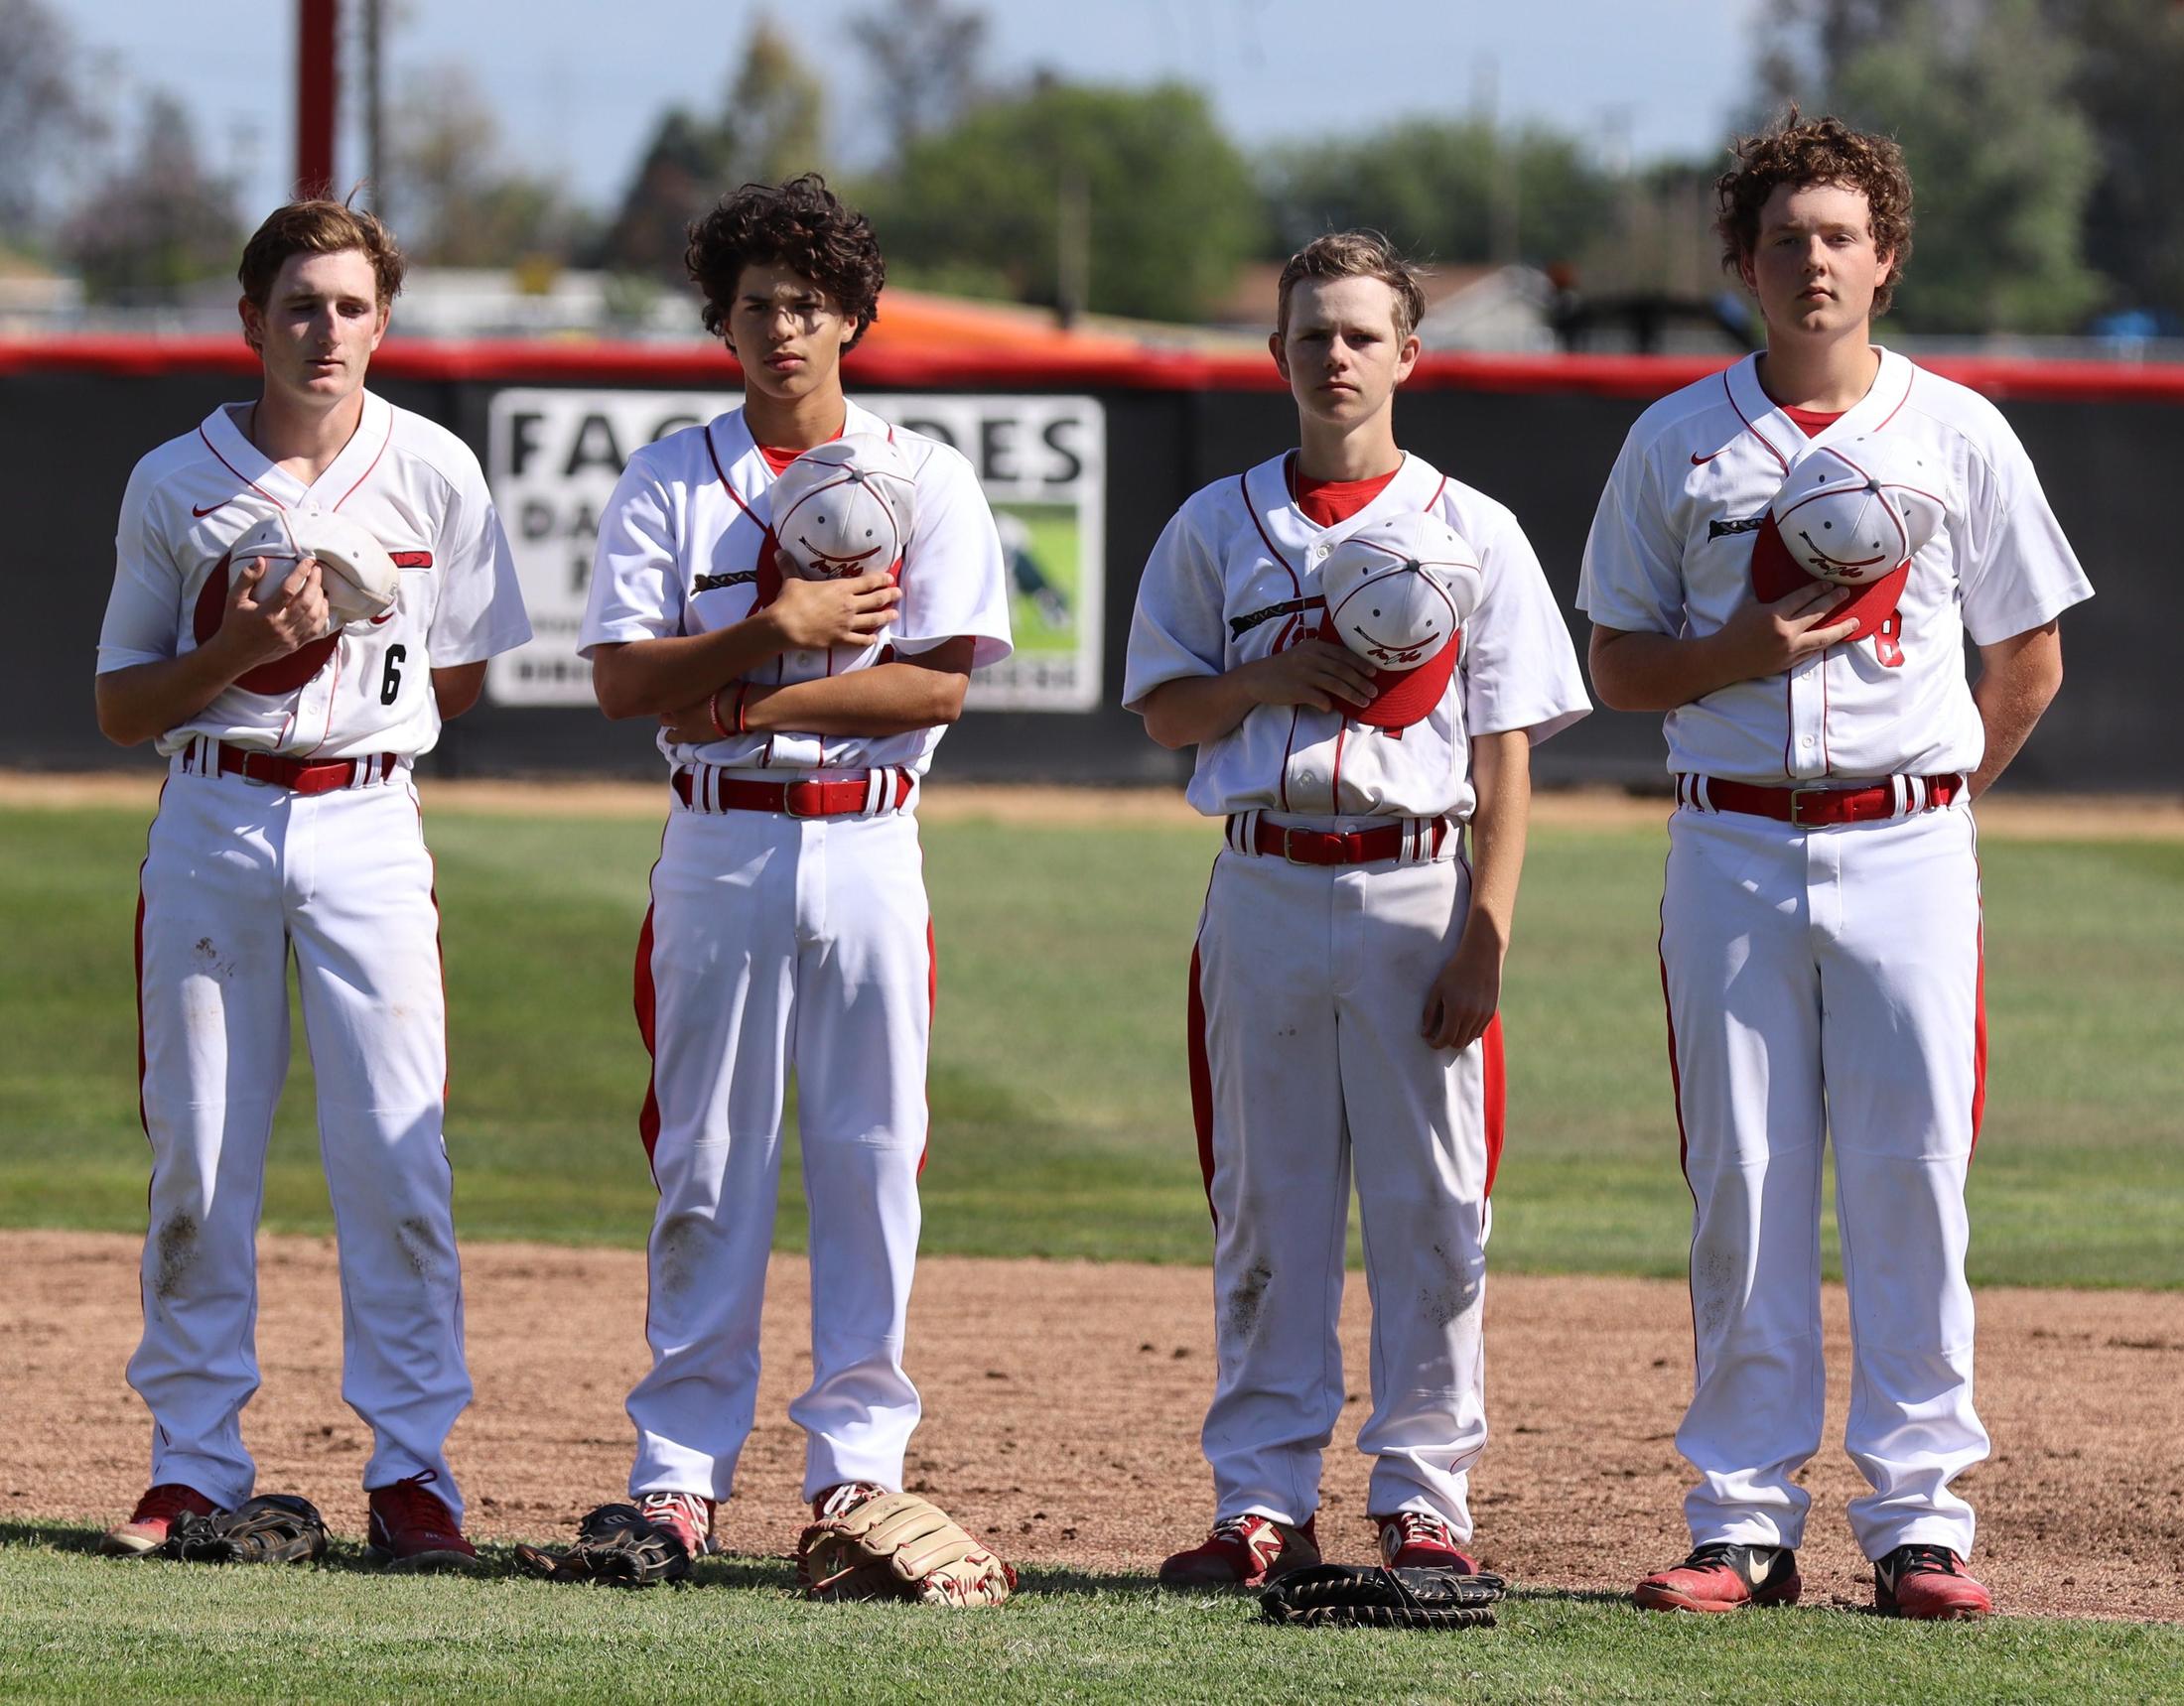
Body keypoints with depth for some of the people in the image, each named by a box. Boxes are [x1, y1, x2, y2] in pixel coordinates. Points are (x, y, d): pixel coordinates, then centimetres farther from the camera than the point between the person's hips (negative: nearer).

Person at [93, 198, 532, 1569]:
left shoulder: (433, 472, 4)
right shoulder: (175, 482, 4)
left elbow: (461, 678, 13)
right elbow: (122, 706, 5)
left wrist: (336, 678, 0)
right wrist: (243, 647, -11)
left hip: (370, 827, -1)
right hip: (210, 825, 1)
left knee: (395, 1151, -6)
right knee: (195, 1159, 2)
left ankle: (412, 1467, -1)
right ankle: (195, 1465, 10)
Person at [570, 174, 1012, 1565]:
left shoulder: (926, 480, 5)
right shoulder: (670, 483, 6)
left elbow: (941, 682, -5)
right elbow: (624, 680, -4)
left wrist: (752, 703, -10)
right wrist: (783, 631, -16)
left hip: (868, 849, 0)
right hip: (719, 849, 0)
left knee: (873, 1157, 1)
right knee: (706, 1160, 1)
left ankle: (860, 1454, 7)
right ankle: (683, 1461, 4)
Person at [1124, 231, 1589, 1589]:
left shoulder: (1472, 533, 3)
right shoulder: (1219, 526, 9)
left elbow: (1505, 755, 1)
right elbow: (1166, 712, 12)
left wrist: (1483, 939, -7)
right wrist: (1269, 678, -9)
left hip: (1418, 896, -2)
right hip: (1265, 887, 2)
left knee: (1431, 1207, -1)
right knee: (1265, 1207, 4)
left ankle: (1425, 1498, 6)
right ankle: (1264, 1500, 8)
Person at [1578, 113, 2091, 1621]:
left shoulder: (1957, 434, 5)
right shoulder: (1676, 443, 7)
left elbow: (2030, 660, 11)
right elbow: (1621, 662, 9)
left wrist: (1935, 801, 5)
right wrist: (1743, 651, -9)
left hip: (1906, 852, -1)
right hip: (1732, 853, 1)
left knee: (1913, 1185, -3)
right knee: (1743, 1194, 1)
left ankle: (1918, 1522, 1)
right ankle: (1745, 1524, 5)